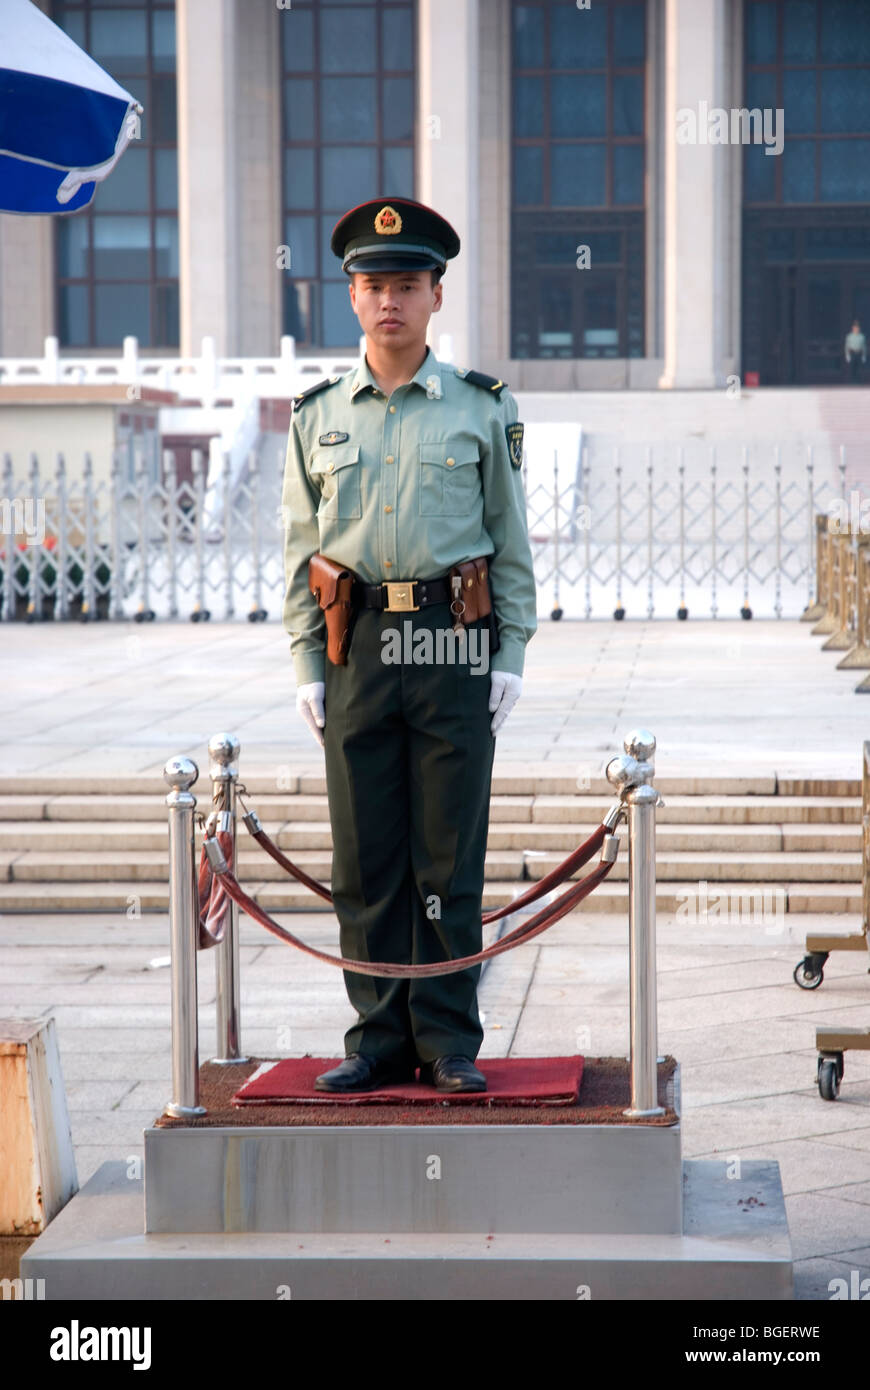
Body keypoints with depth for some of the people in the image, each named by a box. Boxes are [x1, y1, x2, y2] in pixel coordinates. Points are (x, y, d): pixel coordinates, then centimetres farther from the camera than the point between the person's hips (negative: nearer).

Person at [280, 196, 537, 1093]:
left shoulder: (481, 409, 5)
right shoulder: (318, 416, 9)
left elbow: (511, 543, 6)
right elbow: (299, 548, 11)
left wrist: (511, 655, -1)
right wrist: (307, 664, 3)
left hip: (453, 647, -2)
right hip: (355, 648, 2)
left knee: (449, 857, 1)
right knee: (364, 858, 4)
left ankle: (448, 1043, 8)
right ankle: (380, 1039, 12)